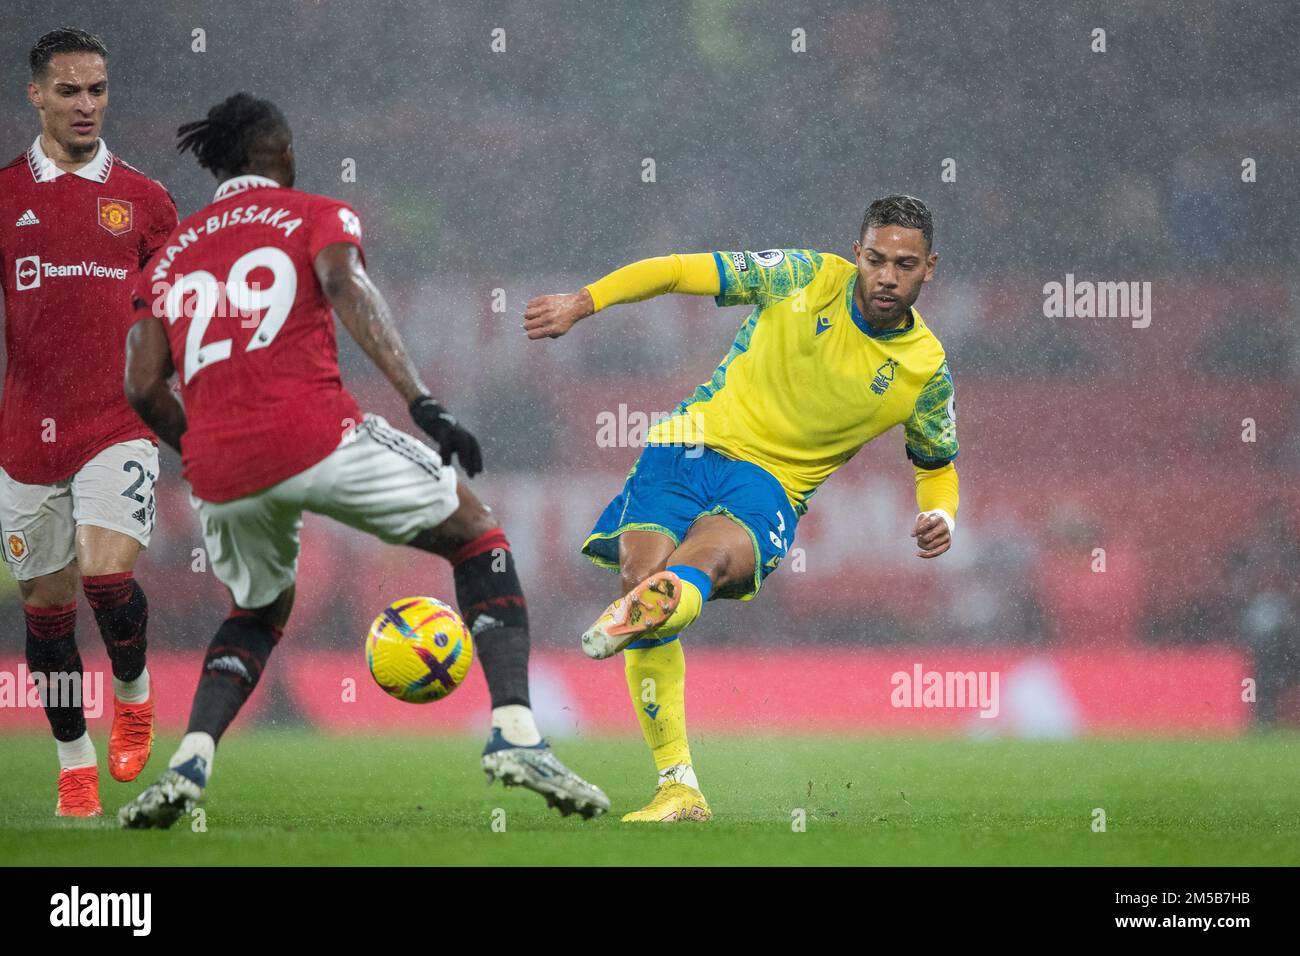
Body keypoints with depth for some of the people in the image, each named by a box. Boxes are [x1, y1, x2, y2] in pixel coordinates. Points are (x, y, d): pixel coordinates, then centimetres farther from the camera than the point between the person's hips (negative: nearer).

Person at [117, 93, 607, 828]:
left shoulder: (169, 257, 24)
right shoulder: (316, 216, 13)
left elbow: (143, 387, 15)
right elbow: (347, 289, -9)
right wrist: (423, 404, -18)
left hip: (220, 472, 4)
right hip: (315, 436, -4)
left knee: (261, 610, 32)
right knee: (477, 535, 15)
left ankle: (189, 761, 7)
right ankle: (515, 732, -2)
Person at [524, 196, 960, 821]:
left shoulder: (926, 371, 2)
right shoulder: (808, 278, -1)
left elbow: (937, 466, 20)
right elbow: (682, 271, 4)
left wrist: (940, 517, -3)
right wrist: (582, 302, -5)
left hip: (770, 485, -1)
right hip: (692, 443, 1)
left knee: (704, 553, -35)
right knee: (643, 573, -22)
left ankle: (635, 620, -71)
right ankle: (679, 789, -19)